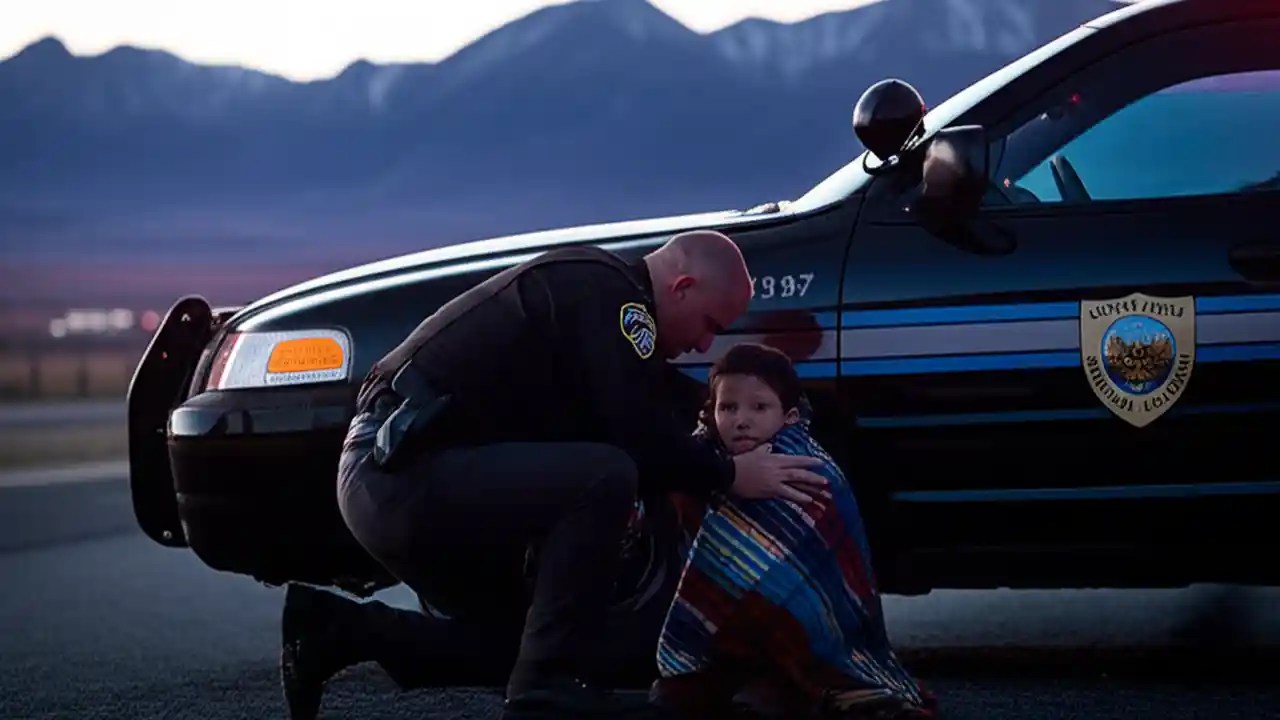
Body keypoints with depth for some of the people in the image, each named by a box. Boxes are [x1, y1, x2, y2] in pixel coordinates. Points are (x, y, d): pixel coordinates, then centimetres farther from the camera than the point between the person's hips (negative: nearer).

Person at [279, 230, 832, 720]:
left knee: (514, 640, 22)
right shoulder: (606, 291, -11)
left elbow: (625, 435, 23)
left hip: (388, 477, 11)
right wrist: (729, 476, -6)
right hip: (406, 476, -11)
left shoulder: (595, 292, 21)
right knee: (603, 480, -25)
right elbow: (639, 436, -18)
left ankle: (336, 633, 15)